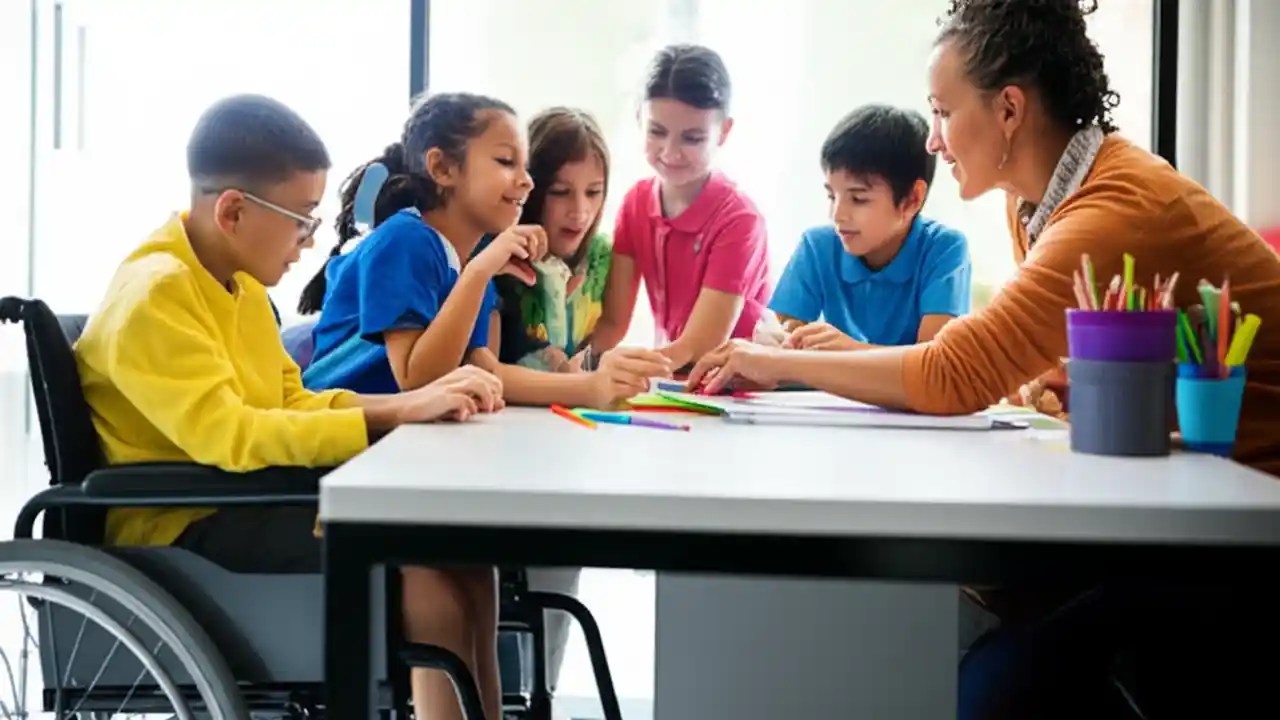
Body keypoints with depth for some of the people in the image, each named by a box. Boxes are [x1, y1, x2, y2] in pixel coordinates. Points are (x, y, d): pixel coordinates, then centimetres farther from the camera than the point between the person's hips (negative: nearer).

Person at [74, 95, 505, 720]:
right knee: (421, 581, -22)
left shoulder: (238, 279, 9)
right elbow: (229, 437, -29)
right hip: (181, 529, -9)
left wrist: (419, 401, -5)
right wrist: (393, 416, -27)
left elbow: (292, 403, 12)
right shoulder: (154, 298, -19)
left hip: (242, 503, 9)